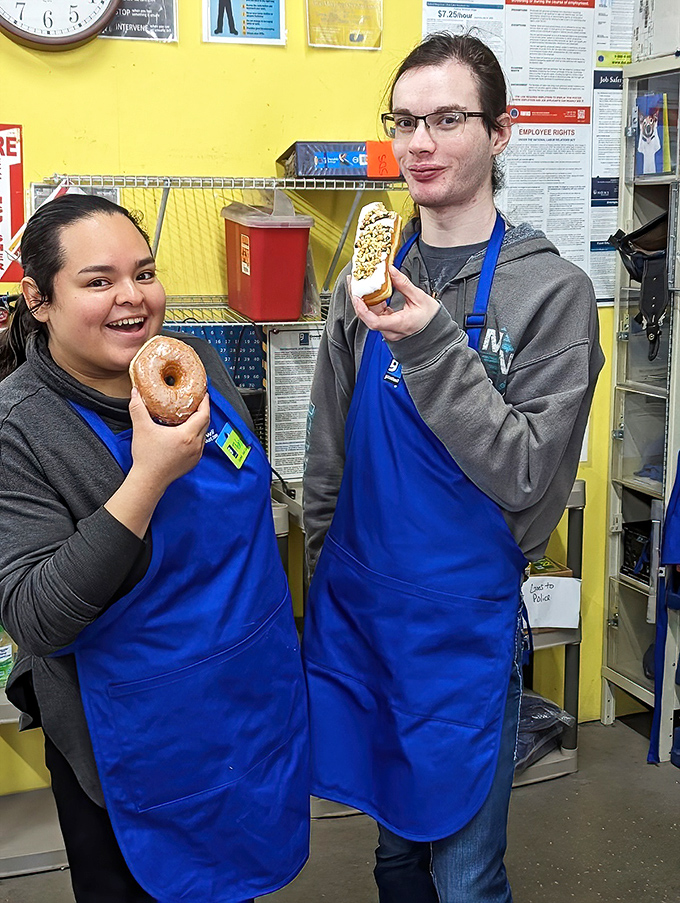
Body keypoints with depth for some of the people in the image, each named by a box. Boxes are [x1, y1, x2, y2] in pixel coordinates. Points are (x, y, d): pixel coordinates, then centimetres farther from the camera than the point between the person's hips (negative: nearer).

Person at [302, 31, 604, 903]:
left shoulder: (550, 289, -11)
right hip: (354, 604, 4)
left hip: (465, 616, -4)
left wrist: (432, 347, -25)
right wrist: (321, 581, 11)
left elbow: (530, 477, -17)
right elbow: (327, 459, 9)